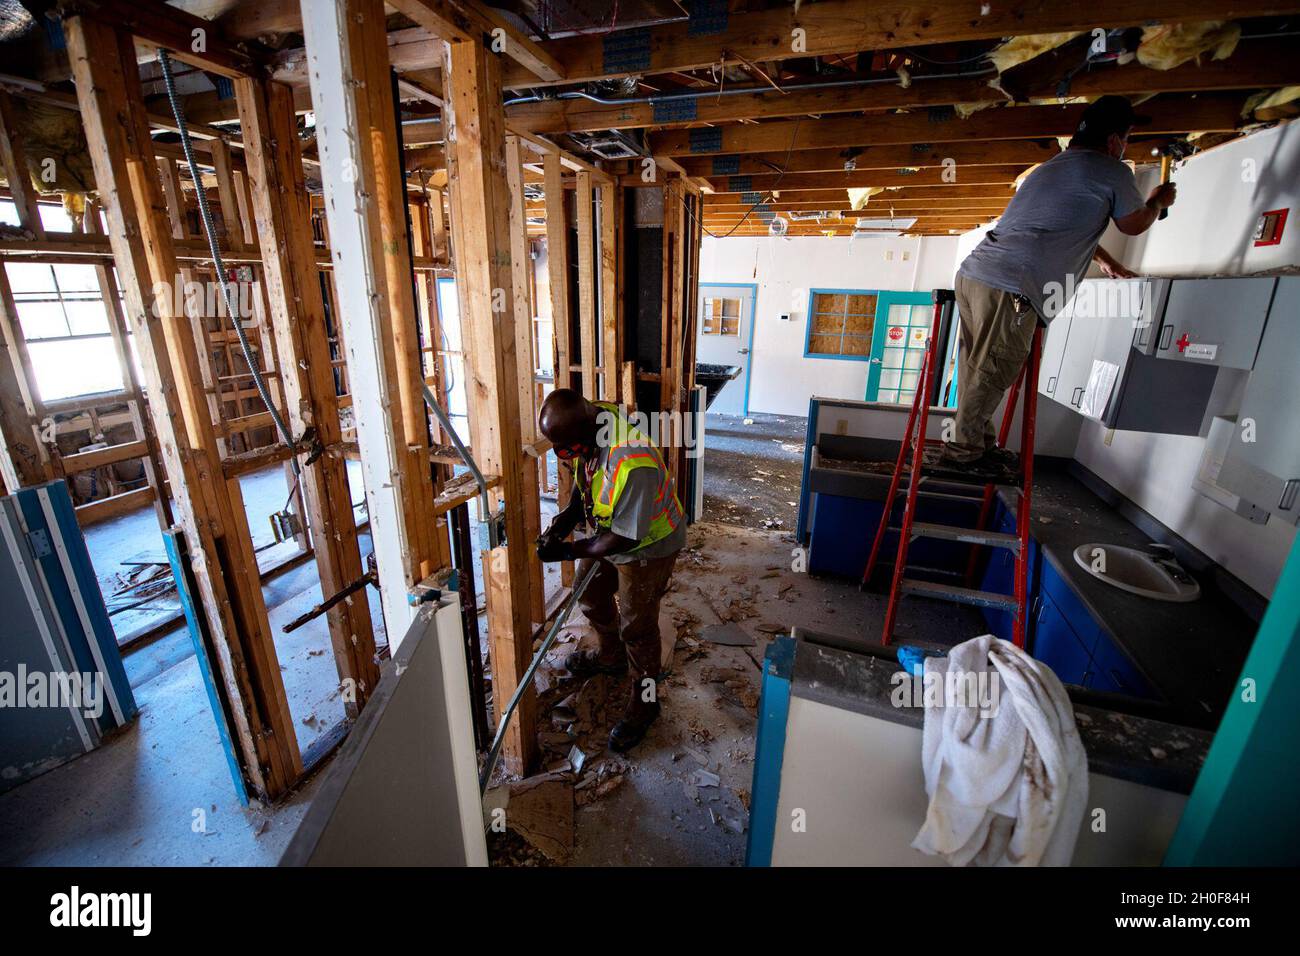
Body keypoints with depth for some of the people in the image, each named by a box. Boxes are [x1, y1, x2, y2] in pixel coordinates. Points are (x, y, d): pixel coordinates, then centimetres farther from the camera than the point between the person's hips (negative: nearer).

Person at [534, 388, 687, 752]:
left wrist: (569, 551, -23)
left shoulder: (633, 463, -42)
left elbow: (626, 537, -31)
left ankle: (644, 702, 31)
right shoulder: (588, 424, -16)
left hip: (647, 544, -8)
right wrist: (567, 517, -12)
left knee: (636, 625, 5)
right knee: (591, 595, 24)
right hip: (606, 530, 8)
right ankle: (609, 655, 52)